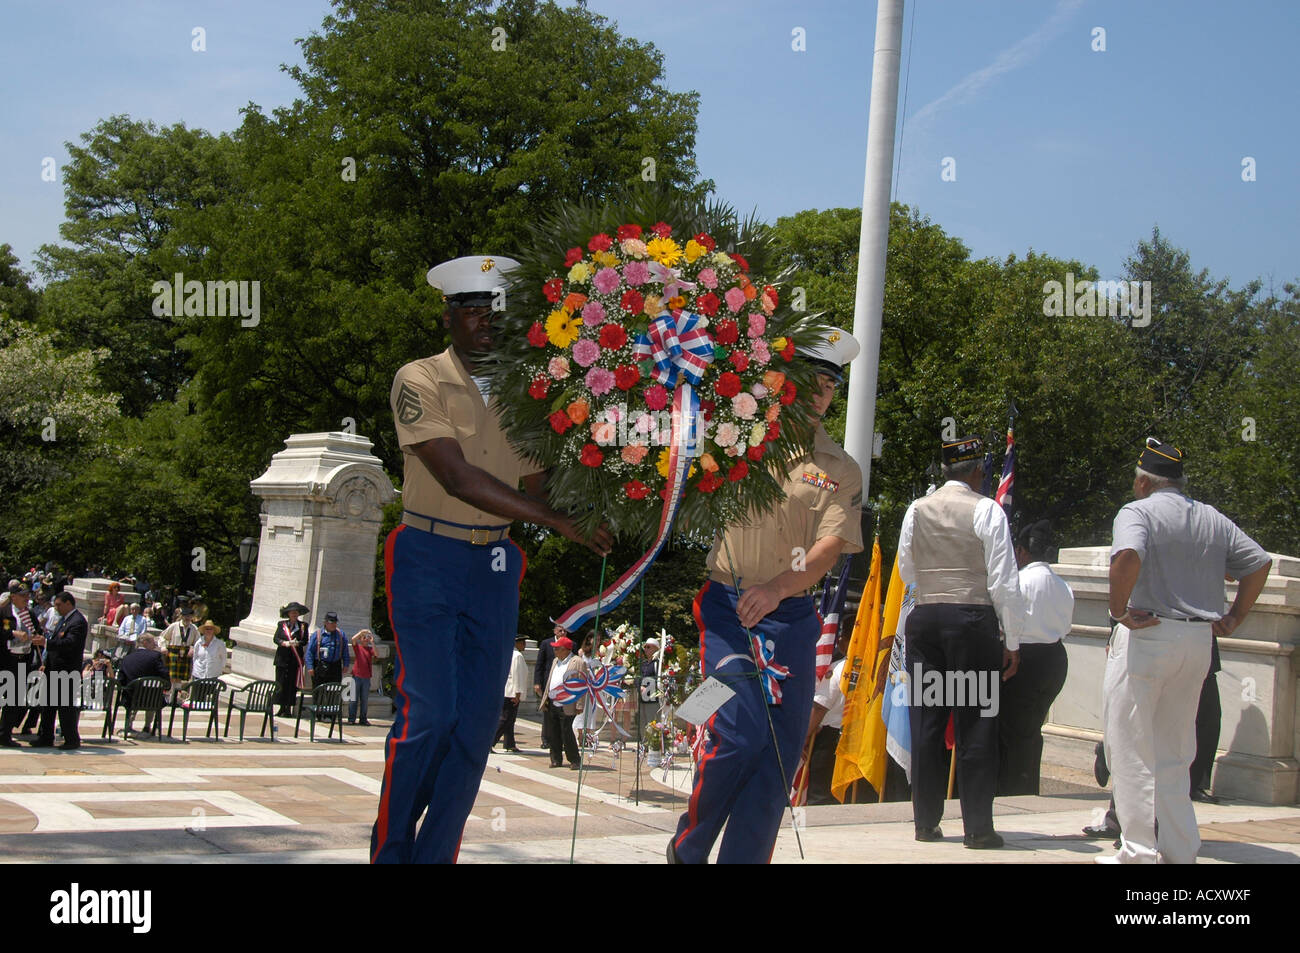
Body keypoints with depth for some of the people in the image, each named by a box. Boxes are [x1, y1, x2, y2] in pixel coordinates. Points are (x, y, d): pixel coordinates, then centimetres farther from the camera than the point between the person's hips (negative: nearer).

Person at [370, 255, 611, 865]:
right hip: (429, 558, -5)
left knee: (476, 722, 2)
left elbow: (538, 482, 14)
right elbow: (457, 478, -18)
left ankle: (436, 855, 12)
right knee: (428, 712, -12)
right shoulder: (420, 381, -6)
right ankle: (390, 850, 5)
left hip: (496, 567, 5)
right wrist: (557, 520, -22)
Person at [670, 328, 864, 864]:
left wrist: (776, 587, -23)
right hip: (727, 608, -3)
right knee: (739, 734, -15)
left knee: (780, 751, 0)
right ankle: (687, 850, 7)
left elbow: (831, 547, -5)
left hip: (792, 617, 3)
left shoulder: (841, 471, 9)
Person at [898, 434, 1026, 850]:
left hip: (924, 618, 4)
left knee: (926, 722, 8)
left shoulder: (917, 509, 8)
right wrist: (1013, 642, -1)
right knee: (975, 725, 1)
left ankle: (926, 822, 14)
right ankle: (978, 827, 3)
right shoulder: (986, 510, -4)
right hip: (973, 617, -4)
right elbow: (1004, 581, -7)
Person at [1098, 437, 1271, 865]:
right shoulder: (1215, 520, 14)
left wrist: (1119, 610, -17)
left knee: (1131, 748, 0)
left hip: (1146, 634, -7)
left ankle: (1139, 851, -1)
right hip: (1199, 640, 7)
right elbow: (1260, 562, 11)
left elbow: (1128, 556, -27)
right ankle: (1180, 852, 17)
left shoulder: (1137, 511, -7)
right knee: (1175, 753, 15)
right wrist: (1235, 616, 12)